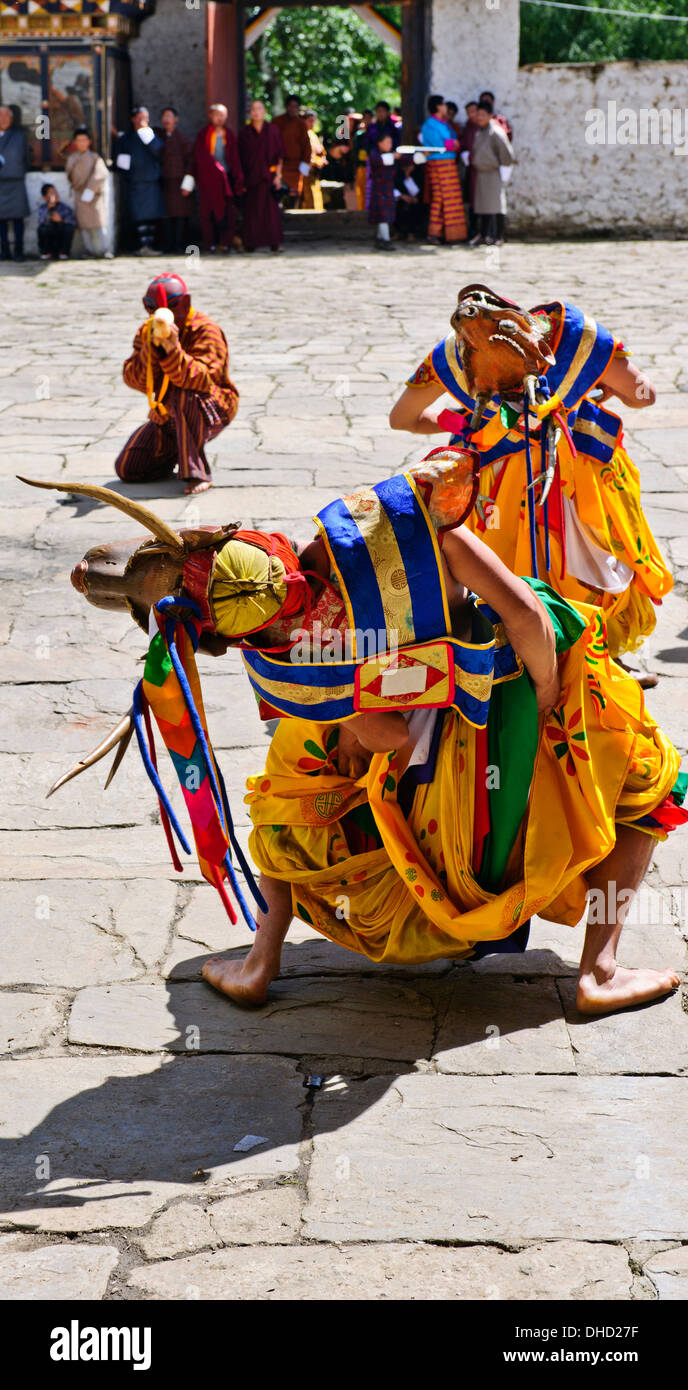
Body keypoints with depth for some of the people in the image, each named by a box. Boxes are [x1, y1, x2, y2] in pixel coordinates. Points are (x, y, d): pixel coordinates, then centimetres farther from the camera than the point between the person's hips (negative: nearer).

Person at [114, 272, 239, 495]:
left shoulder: (205, 330, -17)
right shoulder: (146, 331, 0)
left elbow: (202, 379, -33)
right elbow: (134, 379, -13)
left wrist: (172, 350, -44)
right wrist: (152, 347, -28)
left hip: (213, 410, -6)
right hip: (166, 417, 6)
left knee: (184, 397, -41)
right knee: (127, 469, -5)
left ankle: (197, 473, -29)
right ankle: (176, 453, 24)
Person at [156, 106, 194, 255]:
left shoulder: (182, 138, 0)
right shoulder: (159, 135, 10)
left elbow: (190, 160, -1)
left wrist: (187, 184, -7)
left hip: (179, 181, -3)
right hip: (164, 181, 3)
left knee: (180, 214, -4)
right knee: (166, 215, 0)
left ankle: (179, 246, -1)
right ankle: (168, 246, 4)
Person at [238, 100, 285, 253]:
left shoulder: (272, 130, 3)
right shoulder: (245, 133, 6)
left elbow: (280, 154, 2)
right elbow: (241, 158, 7)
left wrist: (278, 175, -6)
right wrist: (241, 178, 1)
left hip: (269, 175, -1)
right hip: (251, 176, 1)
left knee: (271, 208, -4)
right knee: (252, 210, -1)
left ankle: (275, 242, -2)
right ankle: (251, 242, 3)